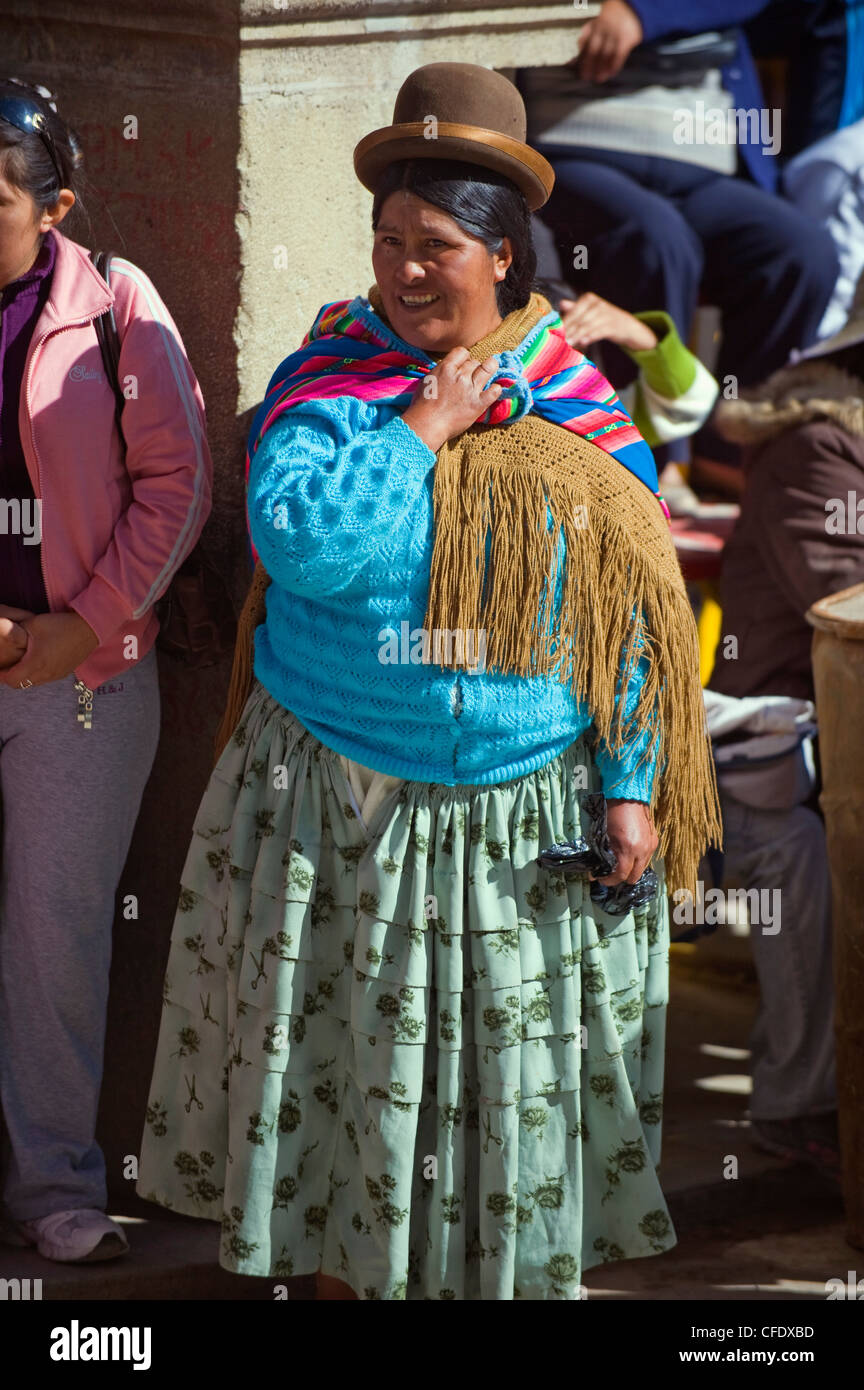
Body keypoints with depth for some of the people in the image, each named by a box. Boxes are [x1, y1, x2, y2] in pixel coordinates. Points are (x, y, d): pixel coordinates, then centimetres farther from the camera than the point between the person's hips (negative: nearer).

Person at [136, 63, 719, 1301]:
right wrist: (423, 429, -17)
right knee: (341, 1056, 7)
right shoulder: (330, 380, -3)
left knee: (513, 1075, 9)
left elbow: (635, 613, 2)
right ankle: (336, 1266, 22)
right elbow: (295, 535, -21)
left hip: (526, 824, 1)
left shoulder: (579, 414, 0)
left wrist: (631, 787, -3)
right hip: (336, 803, -1)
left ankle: (510, 1270, 24)